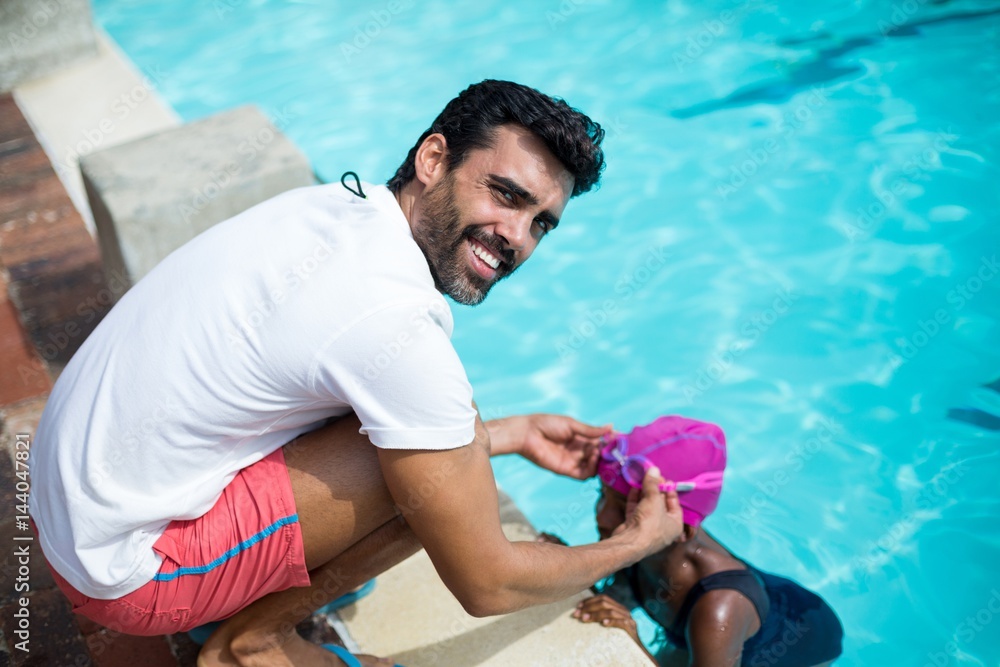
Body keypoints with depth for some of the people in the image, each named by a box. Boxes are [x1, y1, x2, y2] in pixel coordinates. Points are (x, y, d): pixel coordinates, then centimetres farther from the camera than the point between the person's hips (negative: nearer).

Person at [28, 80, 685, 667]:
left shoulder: (338, 205, -1)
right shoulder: (399, 328, -27)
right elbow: (486, 584, -16)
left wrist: (516, 434, 18)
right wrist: (634, 543, 0)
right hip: (126, 569, -8)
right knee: (435, 472, -19)